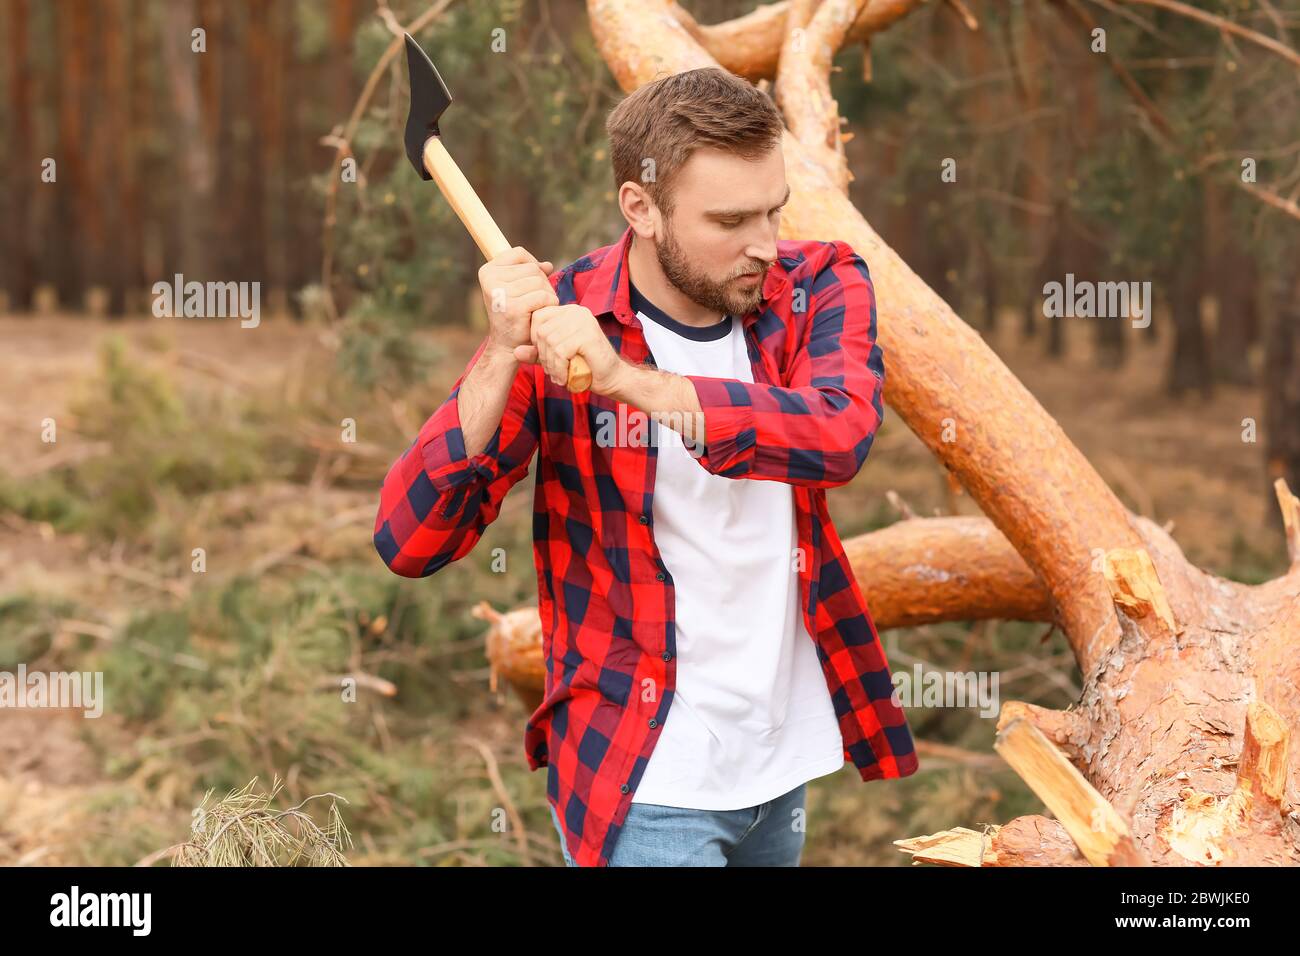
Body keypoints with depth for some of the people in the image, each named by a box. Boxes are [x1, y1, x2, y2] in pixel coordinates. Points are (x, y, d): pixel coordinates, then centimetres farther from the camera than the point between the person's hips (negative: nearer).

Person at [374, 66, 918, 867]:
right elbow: (408, 544, -18)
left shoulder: (818, 287, -7)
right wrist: (502, 357, -31)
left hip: (785, 754, 4)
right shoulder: (555, 324, -12)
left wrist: (626, 378, -39)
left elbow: (842, 433, -29)